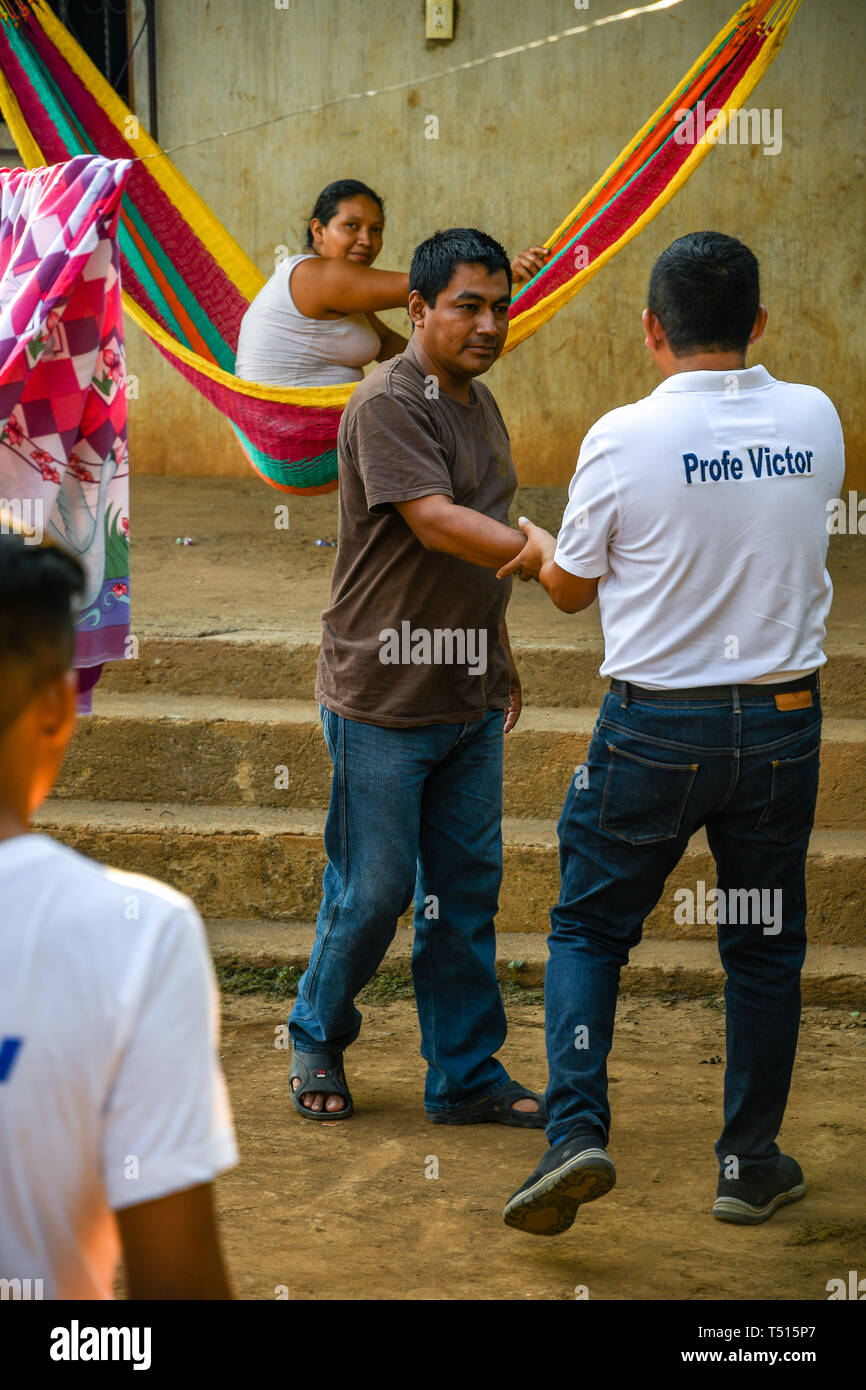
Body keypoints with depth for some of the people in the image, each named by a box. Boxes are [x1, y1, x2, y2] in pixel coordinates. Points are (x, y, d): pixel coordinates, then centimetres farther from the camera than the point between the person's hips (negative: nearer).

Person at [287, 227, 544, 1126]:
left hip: (469, 696, 8)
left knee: (467, 886, 9)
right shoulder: (388, 405, -15)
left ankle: (466, 1076, 16)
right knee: (372, 890, 1)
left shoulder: (480, 405, 13)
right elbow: (435, 522, -27)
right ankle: (317, 1038, 24)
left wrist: (502, 662, 21)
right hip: (384, 695, -8)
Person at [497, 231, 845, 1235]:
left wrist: (536, 549, 22)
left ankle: (576, 1132, -5)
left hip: (656, 727, -2)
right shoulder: (815, 422, -3)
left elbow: (571, 588, -1)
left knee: (589, 927, 11)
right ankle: (751, 1165, 20)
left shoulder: (624, 438, -13)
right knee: (764, 943, 14)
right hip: (782, 719, 3)